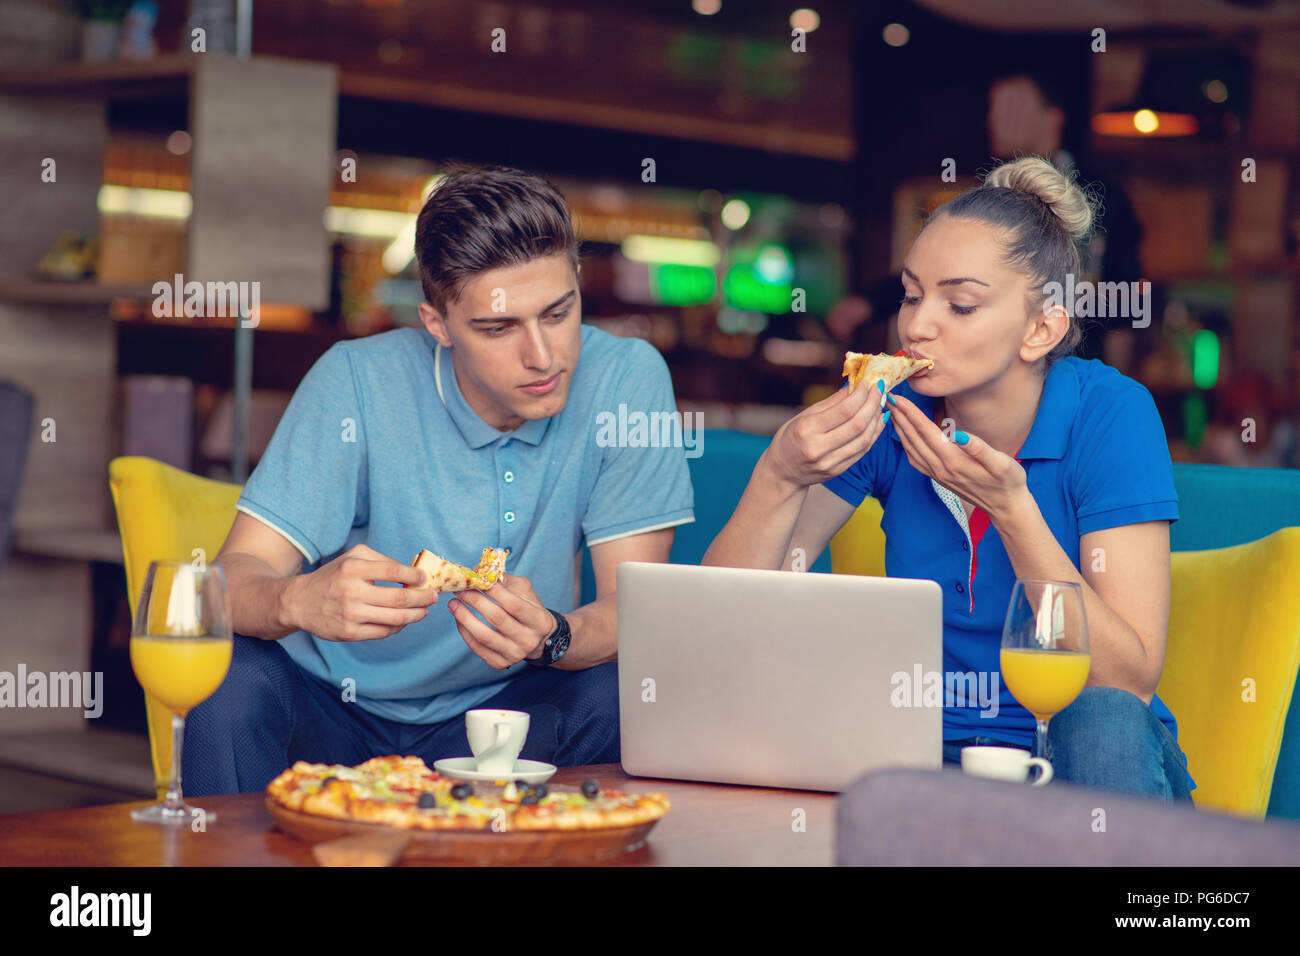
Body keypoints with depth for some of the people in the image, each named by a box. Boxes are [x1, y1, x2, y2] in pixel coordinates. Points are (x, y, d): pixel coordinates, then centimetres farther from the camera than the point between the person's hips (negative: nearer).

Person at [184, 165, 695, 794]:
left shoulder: (626, 379, -14)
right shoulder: (357, 383, -16)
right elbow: (236, 577, -20)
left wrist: (550, 637, -37)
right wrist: (299, 600, -45)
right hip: (334, 713, -1)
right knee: (236, 677, -31)